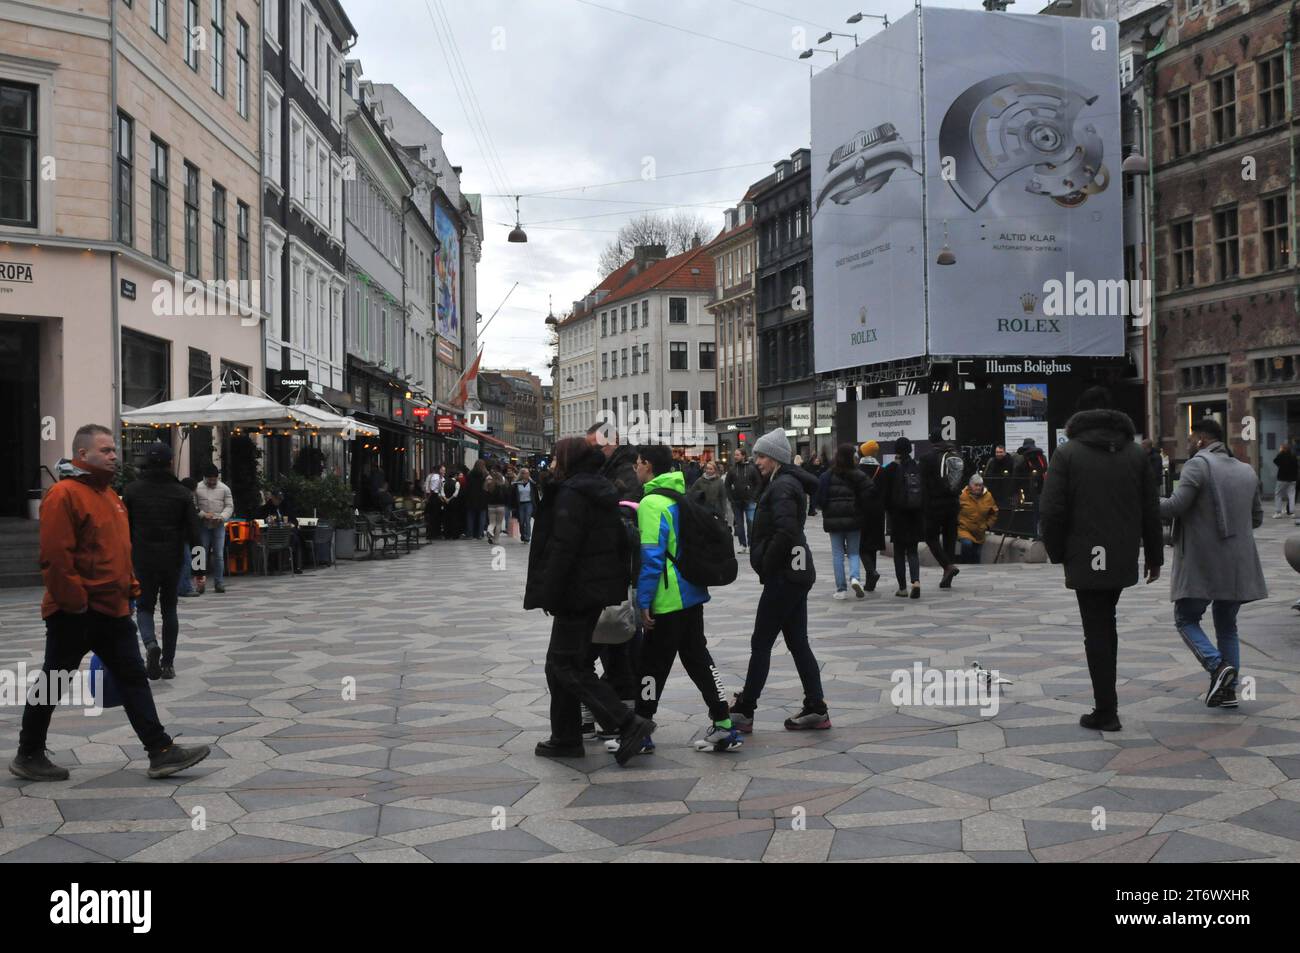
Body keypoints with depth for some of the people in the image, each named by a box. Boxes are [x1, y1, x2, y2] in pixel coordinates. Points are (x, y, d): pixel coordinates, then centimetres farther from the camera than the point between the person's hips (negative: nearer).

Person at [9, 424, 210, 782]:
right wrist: (75, 600, -20)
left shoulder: (109, 495, 14)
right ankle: (28, 756, 21)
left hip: (112, 610, 9)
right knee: (52, 684, 6)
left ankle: (161, 751, 6)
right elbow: (55, 557, -21)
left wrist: (131, 589, 16)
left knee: (133, 679, 5)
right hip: (74, 614, -9)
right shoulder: (64, 495, -15)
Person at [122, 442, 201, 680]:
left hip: (142, 560, -1)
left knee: (144, 607, 11)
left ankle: (151, 645, -18)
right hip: (172, 561, 1)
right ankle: (167, 663, 13)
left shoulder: (132, 490, -1)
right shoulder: (182, 493, -1)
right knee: (169, 610, 13)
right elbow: (193, 533, -3)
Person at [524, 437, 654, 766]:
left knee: (568, 666, -5)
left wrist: (550, 595, -15)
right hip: (599, 588, 10)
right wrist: (617, 583, 20)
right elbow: (619, 541, 17)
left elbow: (562, 550, -21)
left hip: (577, 590, -10)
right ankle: (566, 738, 20)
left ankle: (628, 723, -12)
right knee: (560, 662, 16)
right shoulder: (602, 492, 13)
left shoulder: (571, 494, -16)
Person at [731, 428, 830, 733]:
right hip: (797, 572, 10)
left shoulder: (782, 487, -16)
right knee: (798, 642, 11)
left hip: (783, 576, -10)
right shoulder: (788, 482, 15)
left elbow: (785, 532, -27)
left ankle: (744, 711, 5)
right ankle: (816, 709, 14)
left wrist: (766, 567, -17)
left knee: (761, 643, -2)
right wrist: (767, 565, 10)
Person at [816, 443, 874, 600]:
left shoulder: (827, 476, -4)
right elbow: (869, 494, -11)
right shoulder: (858, 475, -6)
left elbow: (819, 498, -6)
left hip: (833, 521, 0)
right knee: (853, 552, 12)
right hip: (853, 520, 0)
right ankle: (854, 577, -14)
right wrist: (862, 512, 4)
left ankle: (841, 589, 4)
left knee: (837, 554, 7)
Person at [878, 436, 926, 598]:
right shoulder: (918, 468, 1)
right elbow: (926, 492, 4)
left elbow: (884, 494, -6)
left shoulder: (890, 469, -8)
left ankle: (902, 587, 8)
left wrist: (888, 511, 9)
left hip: (898, 515, -3)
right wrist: (922, 514, 12)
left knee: (899, 552, 7)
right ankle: (916, 580, -11)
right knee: (912, 550, 11)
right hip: (916, 516, 3)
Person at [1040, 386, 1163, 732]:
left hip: (1086, 558, -4)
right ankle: (1107, 701, 24)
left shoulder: (1067, 452, -5)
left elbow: (1053, 510, -11)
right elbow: (1151, 510, 8)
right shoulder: (1135, 452, 6)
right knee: (1106, 622, 19)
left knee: (1096, 630, 0)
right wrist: (1154, 556, 15)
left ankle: (1106, 710, 0)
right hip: (1123, 558, 4)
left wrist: (1057, 554, 1)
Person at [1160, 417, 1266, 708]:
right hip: (1237, 565, 6)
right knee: (1227, 625, 16)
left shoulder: (1198, 464, -9)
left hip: (1202, 564, -6)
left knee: (1186, 619, 7)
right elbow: (1257, 518, 19)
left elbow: (1177, 505, -19)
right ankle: (1228, 690, 12)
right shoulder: (1247, 471, 13)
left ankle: (1217, 665, -13)